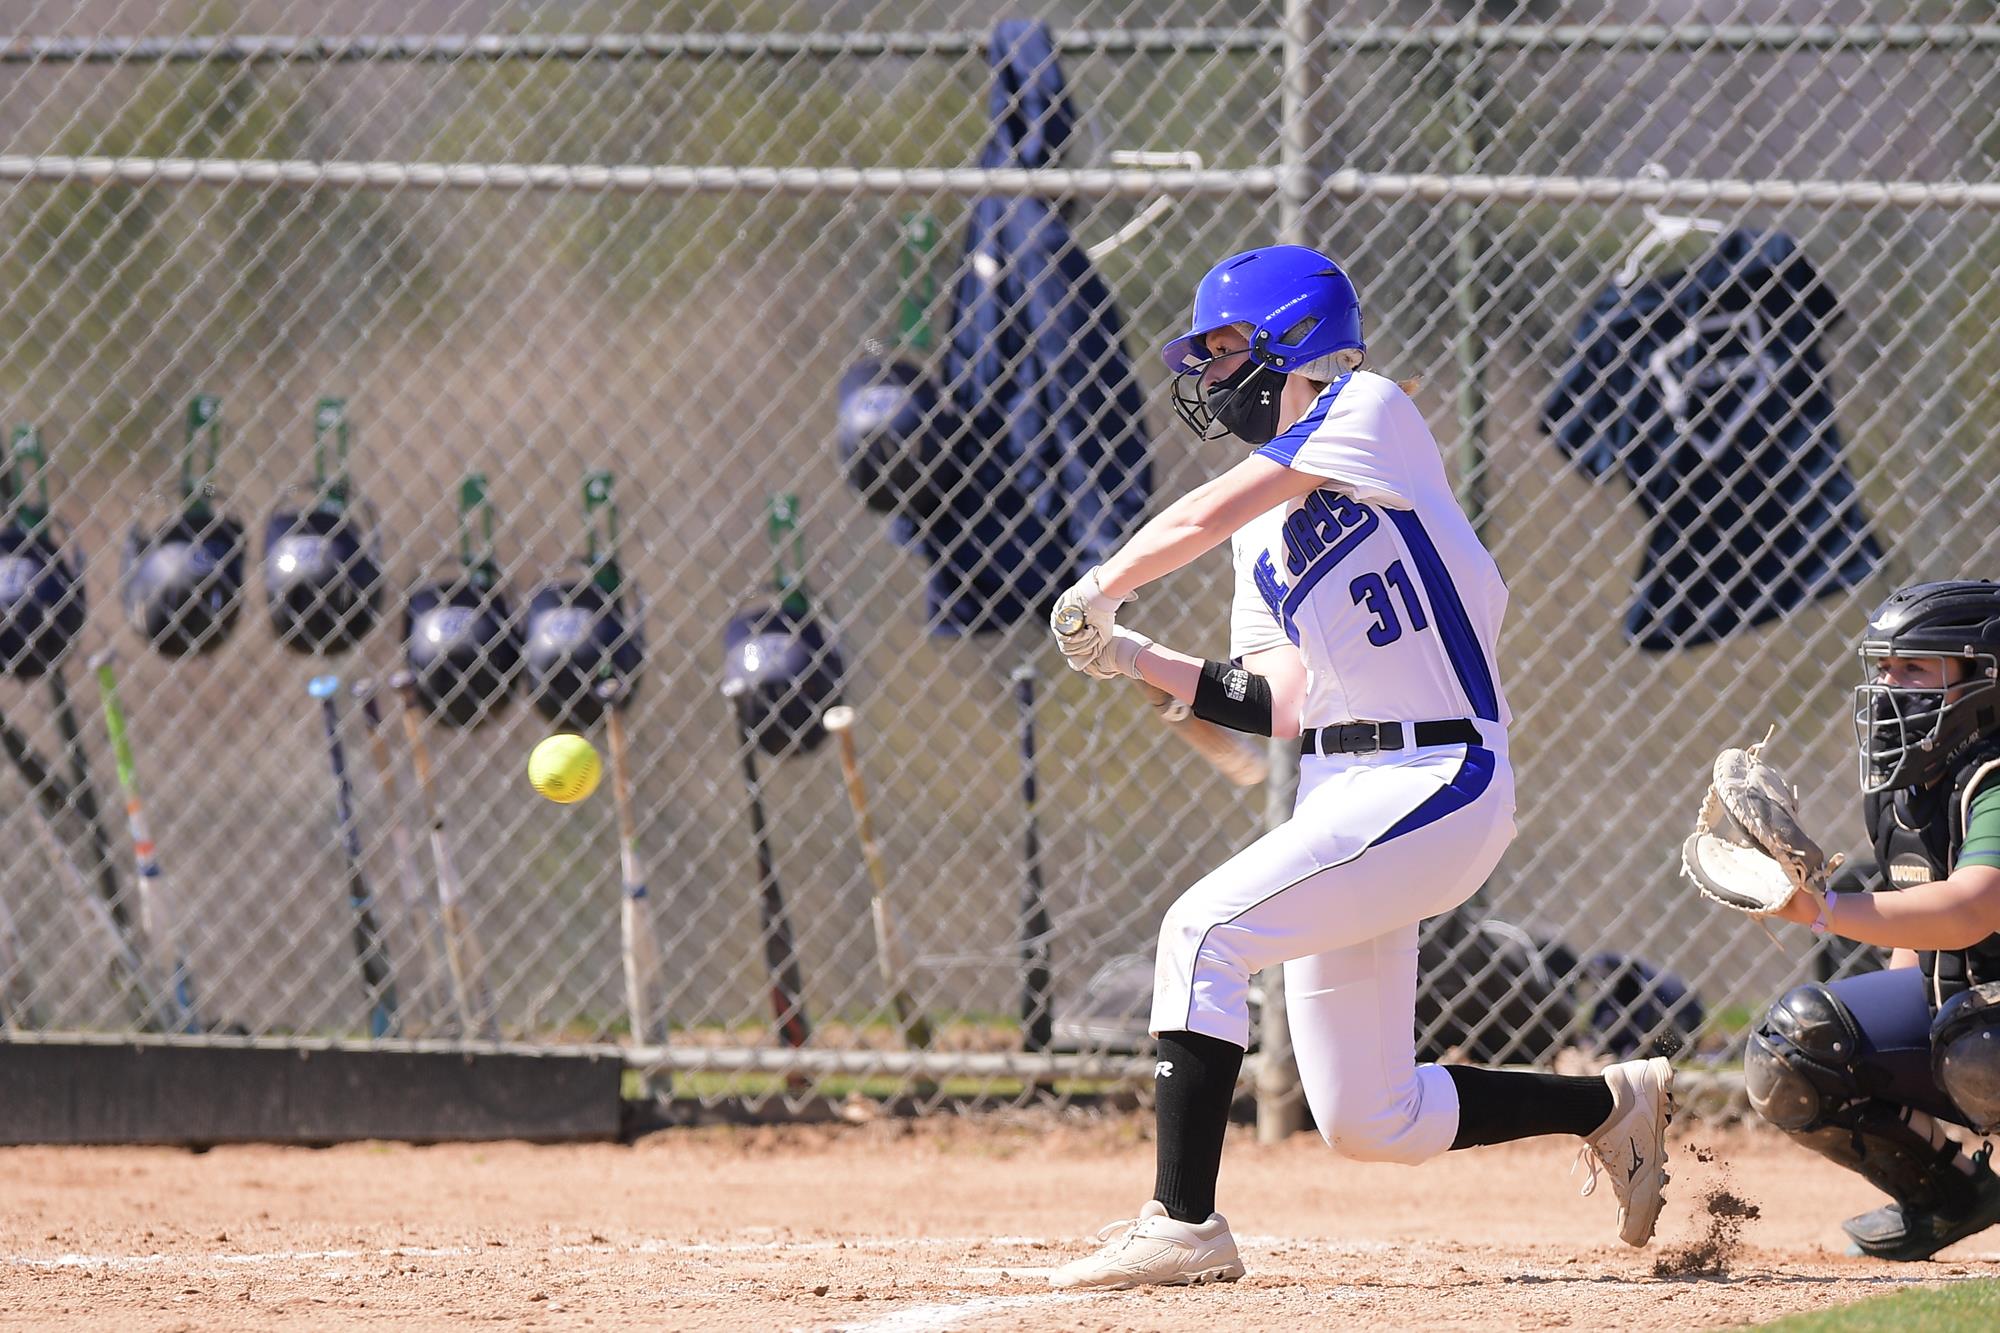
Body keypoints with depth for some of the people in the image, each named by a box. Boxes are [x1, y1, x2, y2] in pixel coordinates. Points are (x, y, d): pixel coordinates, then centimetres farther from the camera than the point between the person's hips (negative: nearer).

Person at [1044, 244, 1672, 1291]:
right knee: (1369, 1123, 8)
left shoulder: (1369, 410, -5)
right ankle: (1614, 1105, 27)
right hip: (1341, 792, 9)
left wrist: (1095, 592, -3)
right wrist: (1138, 662, 5)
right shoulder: (1265, 531, 19)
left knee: (1204, 931, -23)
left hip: (1438, 780, -9)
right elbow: (1283, 707, 14)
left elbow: (1207, 514, -15)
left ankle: (1183, 1222, -23)